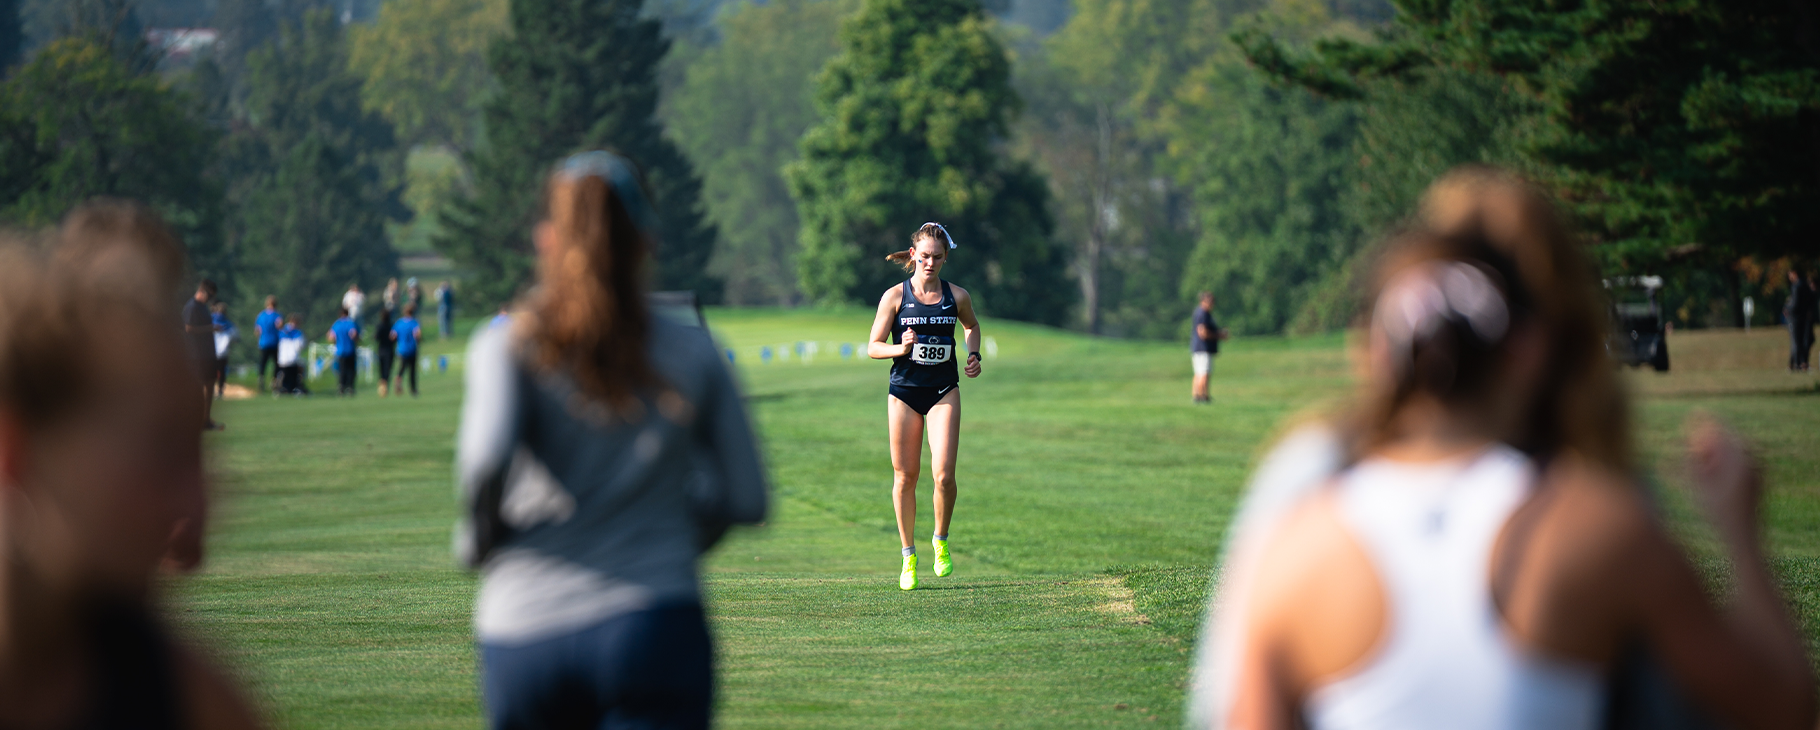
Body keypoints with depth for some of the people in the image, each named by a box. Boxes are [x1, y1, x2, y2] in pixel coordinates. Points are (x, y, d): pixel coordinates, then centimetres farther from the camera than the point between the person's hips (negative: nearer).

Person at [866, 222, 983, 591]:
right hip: (904, 392, 0)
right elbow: (873, 347, -2)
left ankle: (941, 540, 13)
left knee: (943, 475, -13)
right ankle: (908, 556, 18)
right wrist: (901, 349, -21)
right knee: (904, 477, 4)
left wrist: (974, 355, 4)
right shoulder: (895, 296, -4)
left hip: (943, 391, 0)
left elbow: (972, 326, 22)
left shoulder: (957, 296, 1)